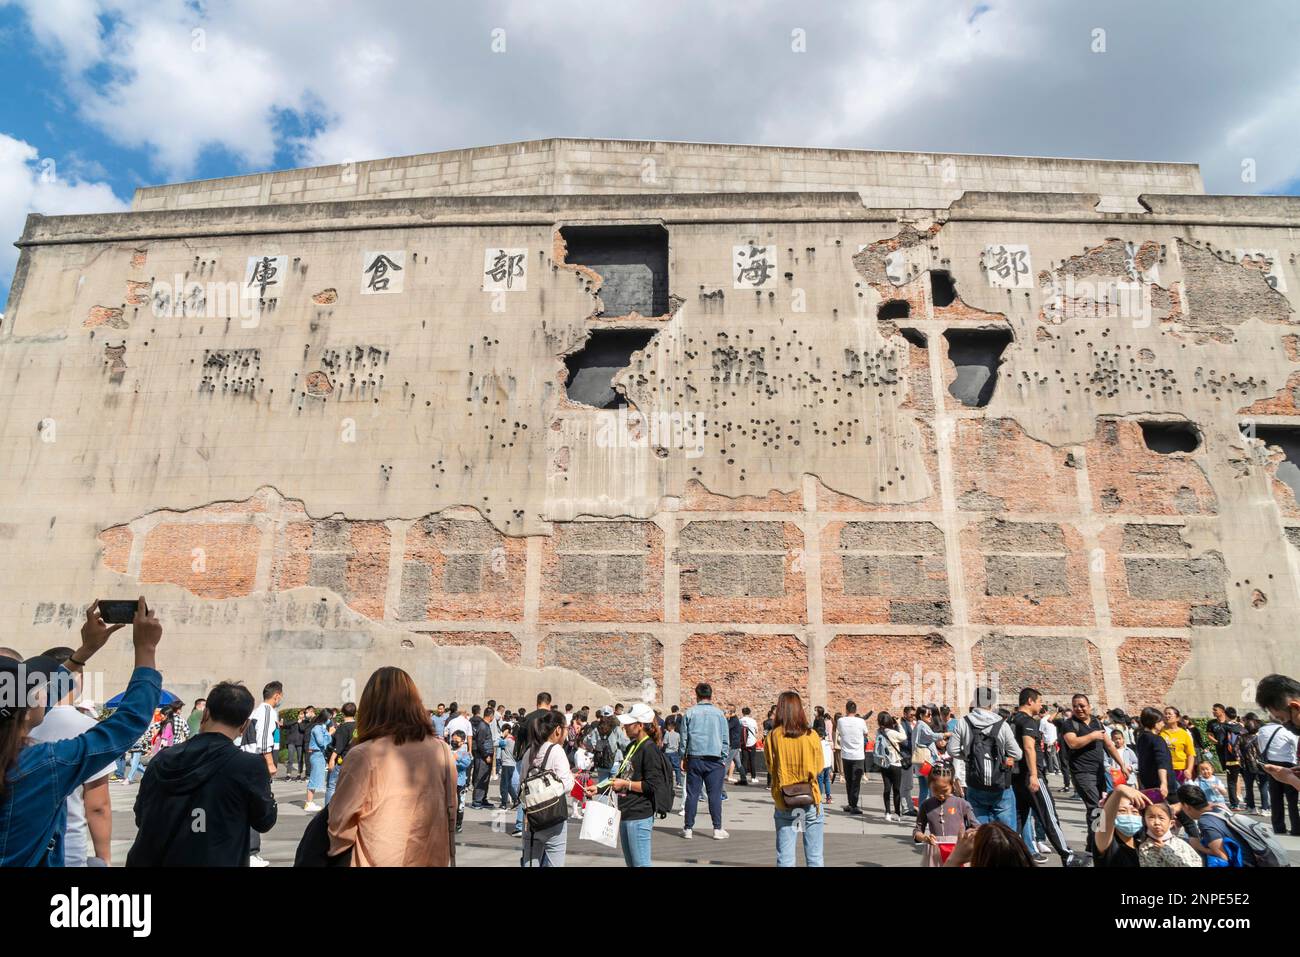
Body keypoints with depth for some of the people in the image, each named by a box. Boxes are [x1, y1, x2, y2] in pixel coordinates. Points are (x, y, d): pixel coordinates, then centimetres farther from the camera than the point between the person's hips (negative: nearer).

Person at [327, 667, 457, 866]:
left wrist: (337, 850, 14)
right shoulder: (442, 750, -7)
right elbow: (450, 813, 2)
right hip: (433, 859, 3)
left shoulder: (363, 755, -17)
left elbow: (340, 821, -6)